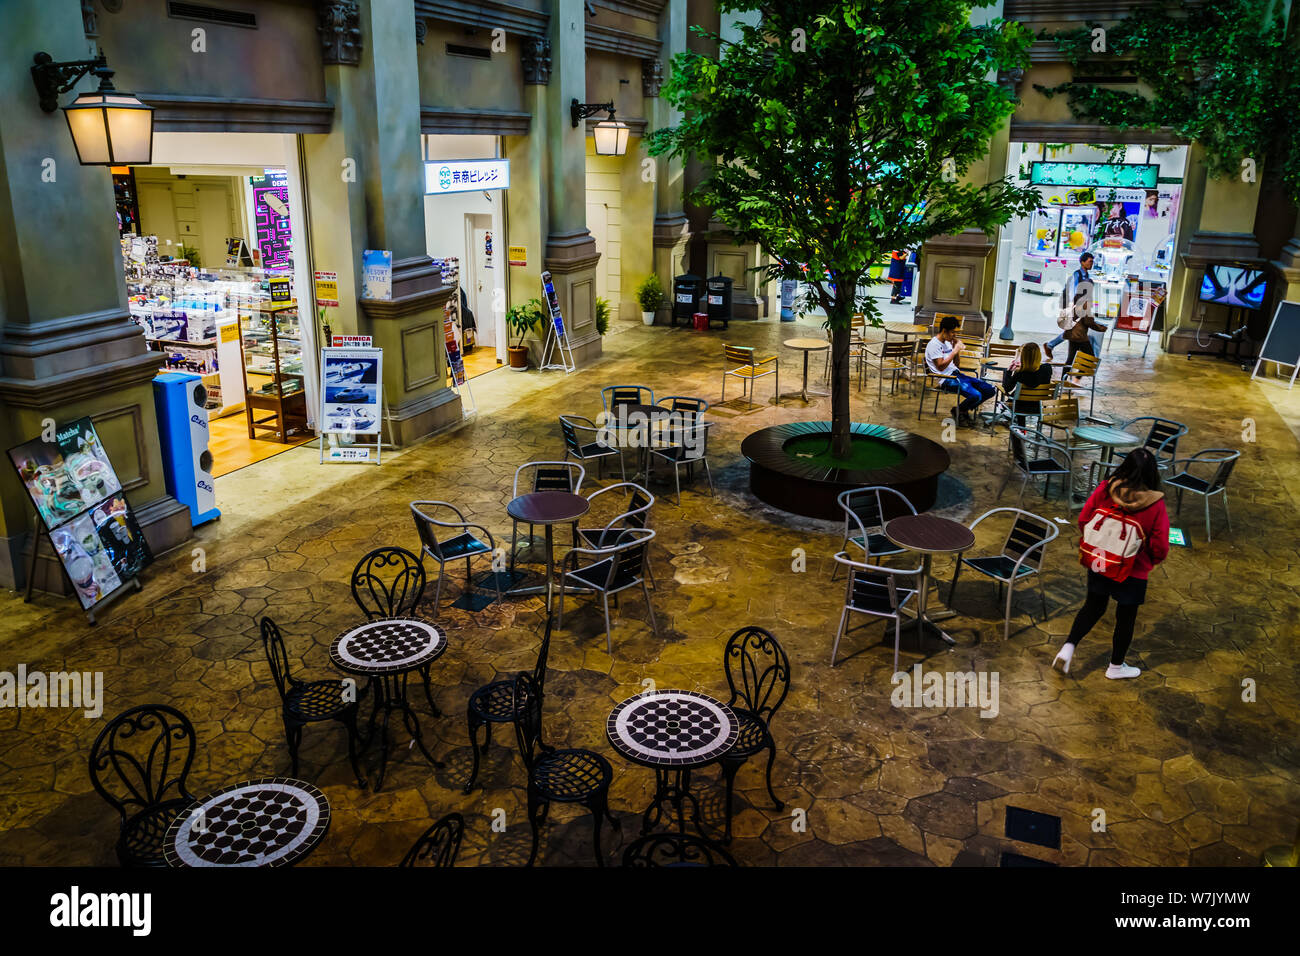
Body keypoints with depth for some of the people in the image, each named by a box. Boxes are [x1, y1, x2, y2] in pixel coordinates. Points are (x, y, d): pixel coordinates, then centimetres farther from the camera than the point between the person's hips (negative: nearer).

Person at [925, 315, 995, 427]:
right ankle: (958, 411, 1)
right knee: (976, 395, -28)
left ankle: (964, 410, 12)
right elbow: (941, 367, -18)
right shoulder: (934, 345, -8)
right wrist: (954, 351, -14)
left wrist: (957, 349, 6)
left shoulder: (948, 342, 18)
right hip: (947, 379, -9)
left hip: (956, 374, 9)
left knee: (990, 390, -2)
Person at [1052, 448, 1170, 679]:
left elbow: (1083, 521, -5)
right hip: (1133, 572, -3)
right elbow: (1160, 547, -15)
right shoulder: (1155, 505, -19)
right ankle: (1116, 666, 32)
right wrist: (1149, 562, 7)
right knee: (1126, 618, 16)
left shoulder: (1104, 490, -14)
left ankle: (1067, 648, 10)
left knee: (1093, 607, 23)